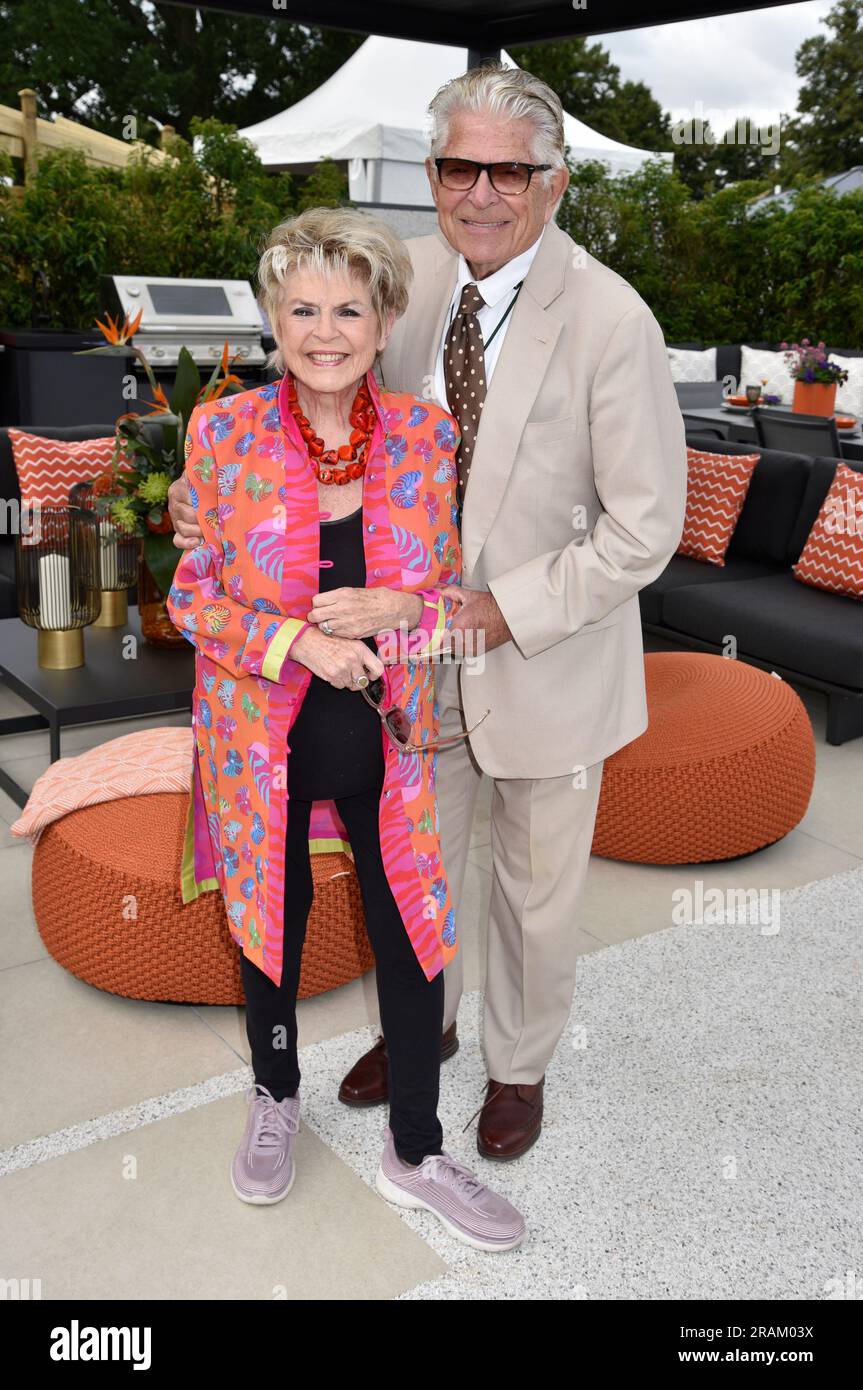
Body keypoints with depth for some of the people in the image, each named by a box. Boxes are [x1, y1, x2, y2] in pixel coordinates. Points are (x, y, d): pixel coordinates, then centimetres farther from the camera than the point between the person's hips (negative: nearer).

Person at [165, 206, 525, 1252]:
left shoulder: (428, 436, -6)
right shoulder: (223, 432, -10)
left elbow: (459, 591, 2)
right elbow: (192, 596, -6)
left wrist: (397, 609, -20)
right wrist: (295, 641, -22)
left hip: (388, 734, 1)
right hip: (263, 740, -1)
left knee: (414, 934, 8)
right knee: (272, 920, 18)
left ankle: (416, 1154, 32)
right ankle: (275, 1098, 48)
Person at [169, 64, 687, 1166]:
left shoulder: (611, 320, -21)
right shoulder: (409, 279, -6)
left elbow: (645, 527, -17)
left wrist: (508, 610, -21)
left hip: (545, 655, -4)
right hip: (420, 642, 4)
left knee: (534, 888, 18)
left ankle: (519, 1065, 45)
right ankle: (421, 1021, 52)